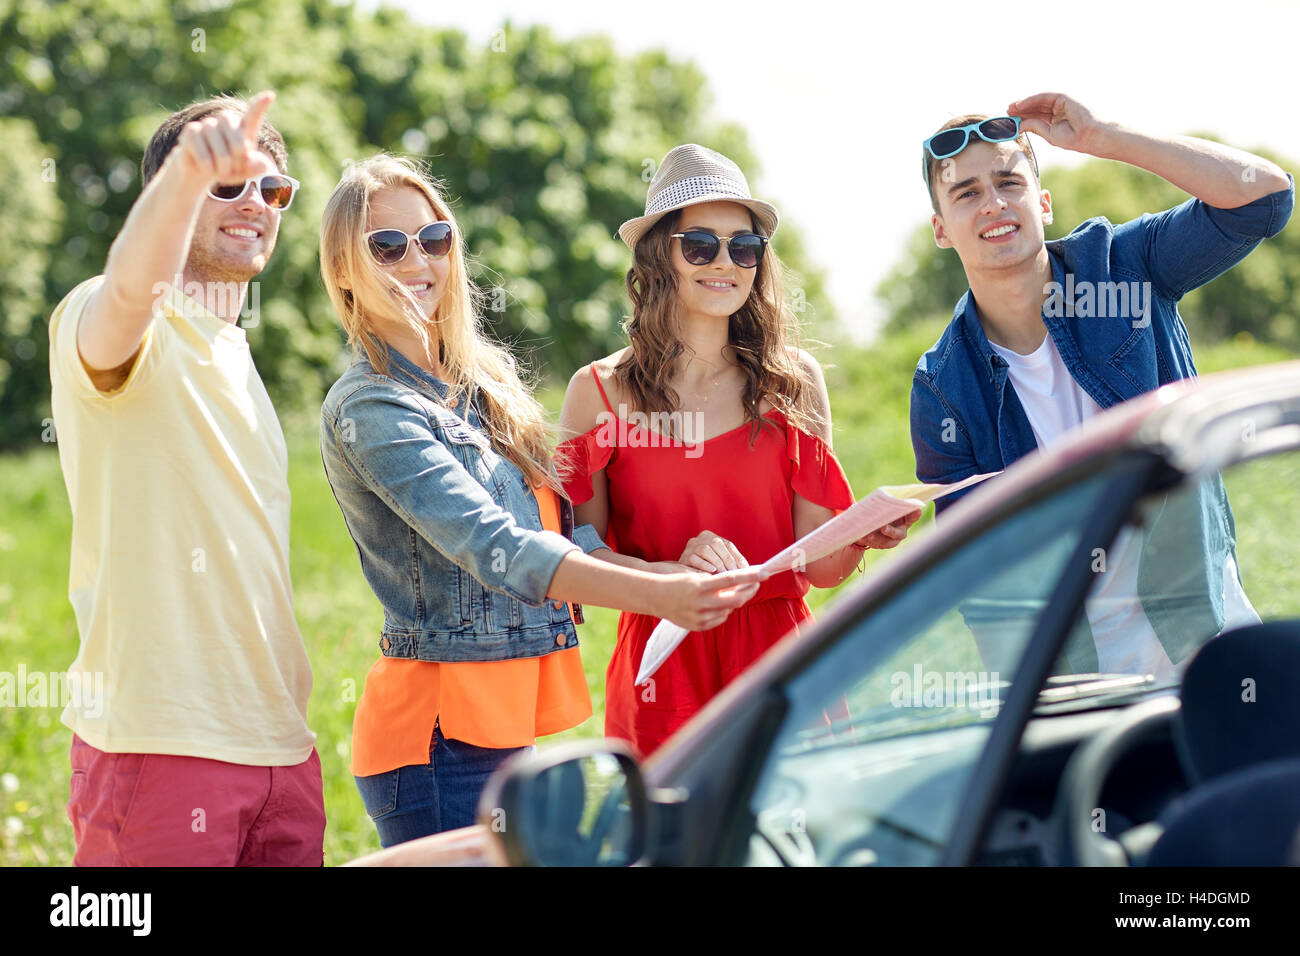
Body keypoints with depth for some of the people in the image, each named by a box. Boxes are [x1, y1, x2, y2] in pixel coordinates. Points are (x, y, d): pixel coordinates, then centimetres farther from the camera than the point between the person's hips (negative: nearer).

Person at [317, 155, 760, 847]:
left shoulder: (481, 385, 15)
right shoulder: (366, 411, -11)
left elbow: (562, 536, 16)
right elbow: (492, 546, -23)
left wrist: (673, 572, -1)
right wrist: (657, 596, -32)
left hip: (510, 726, 8)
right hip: (441, 732, -8)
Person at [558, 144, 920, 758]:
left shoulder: (793, 379, 7)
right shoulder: (600, 391, 2)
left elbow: (820, 566, 6)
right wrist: (673, 574, -17)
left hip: (781, 662, 1)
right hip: (663, 670, -1)